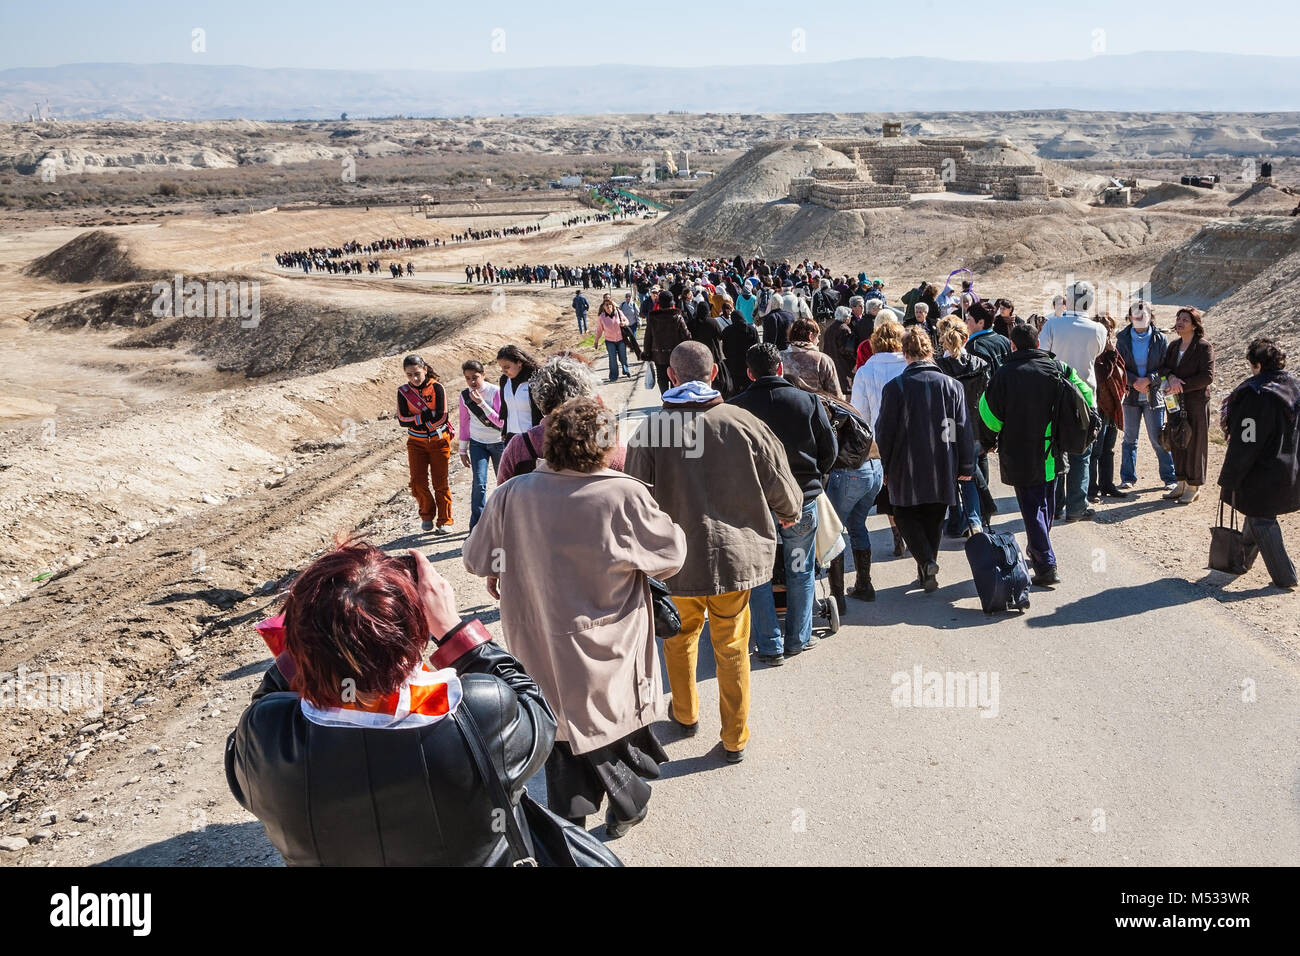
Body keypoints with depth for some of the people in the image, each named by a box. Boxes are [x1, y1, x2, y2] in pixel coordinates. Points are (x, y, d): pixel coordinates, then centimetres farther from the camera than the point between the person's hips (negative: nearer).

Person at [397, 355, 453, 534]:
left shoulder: (437, 388, -9)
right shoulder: (403, 391, -1)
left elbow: (441, 417, -16)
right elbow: (402, 420, -8)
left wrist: (416, 421, -12)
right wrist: (426, 416, -19)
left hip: (439, 441, -2)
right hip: (416, 443, 2)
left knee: (440, 482, -1)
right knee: (418, 481, -3)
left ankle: (444, 521, 7)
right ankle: (427, 516, 19)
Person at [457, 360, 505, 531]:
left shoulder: (495, 392, -15)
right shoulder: (465, 395, -2)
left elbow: (500, 421, -19)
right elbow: (464, 423, 8)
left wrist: (481, 402, -27)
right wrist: (463, 450, 10)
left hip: (498, 442, -2)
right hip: (477, 443, 2)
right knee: (479, 483, -11)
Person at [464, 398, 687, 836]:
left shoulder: (512, 494, -14)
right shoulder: (625, 496, -23)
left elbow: (476, 558, 0)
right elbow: (672, 554, -9)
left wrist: (497, 575, 23)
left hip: (542, 648, 2)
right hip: (611, 652, -2)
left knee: (564, 732, 19)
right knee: (620, 718, 22)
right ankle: (628, 807, 42)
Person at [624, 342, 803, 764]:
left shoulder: (649, 431, -14)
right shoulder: (744, 423, -10)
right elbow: (782, 488, 0)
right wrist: (790, 515, 23)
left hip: (677, 559, 0)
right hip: (736, 555, 0)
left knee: (680, 637, 24)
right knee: (732, 648, 13)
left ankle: (685, 713, 42)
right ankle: (735, 739, 23)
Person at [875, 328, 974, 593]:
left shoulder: (895, 387, -10)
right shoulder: (951, 385, -2)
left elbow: (884, 431, -6)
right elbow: (964, 430, 2)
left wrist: (886, 466, 6)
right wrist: (966, 466, 10)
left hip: (906, 469, -3)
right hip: (942, 469, 3)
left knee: (906, 515, 12)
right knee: (933, 519, 16)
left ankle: (927, 561, -9)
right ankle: (928, 569, 21)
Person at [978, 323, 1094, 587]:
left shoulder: (1005, 374, -11)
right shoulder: (1057, 369, 2)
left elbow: (989, 413, -8)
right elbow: (1085, 395, 6)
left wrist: (988, 443, 9)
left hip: (1020, 456, -5)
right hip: (1052, 454, 5)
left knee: (1032, 509, -1)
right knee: (1047, 504, 22)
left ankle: (1046, 565, -8)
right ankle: (1037, 550, 40)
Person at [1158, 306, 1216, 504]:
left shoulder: (1204, 347, -9)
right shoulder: (1173, 345, 11)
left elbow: (1207, 376, -15)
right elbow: (1163, 367, 7)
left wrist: (1182, 386, -20)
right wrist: (1171, 377, -15)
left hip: (1196, 403, -6)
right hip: (1176, 403, 6)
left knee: (1195, 444, 1)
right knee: (1177, 443, 10)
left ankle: (1194, 487, 9)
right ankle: (1181, 483, 20)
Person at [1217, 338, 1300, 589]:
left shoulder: (1257, 395, -23)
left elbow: (1245, 444, -21)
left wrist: (1228, 479, -14)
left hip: (1261, 476, -8)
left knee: (1261, 522, 4)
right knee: (1257, 515, 23)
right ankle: (1242, 560, 39)